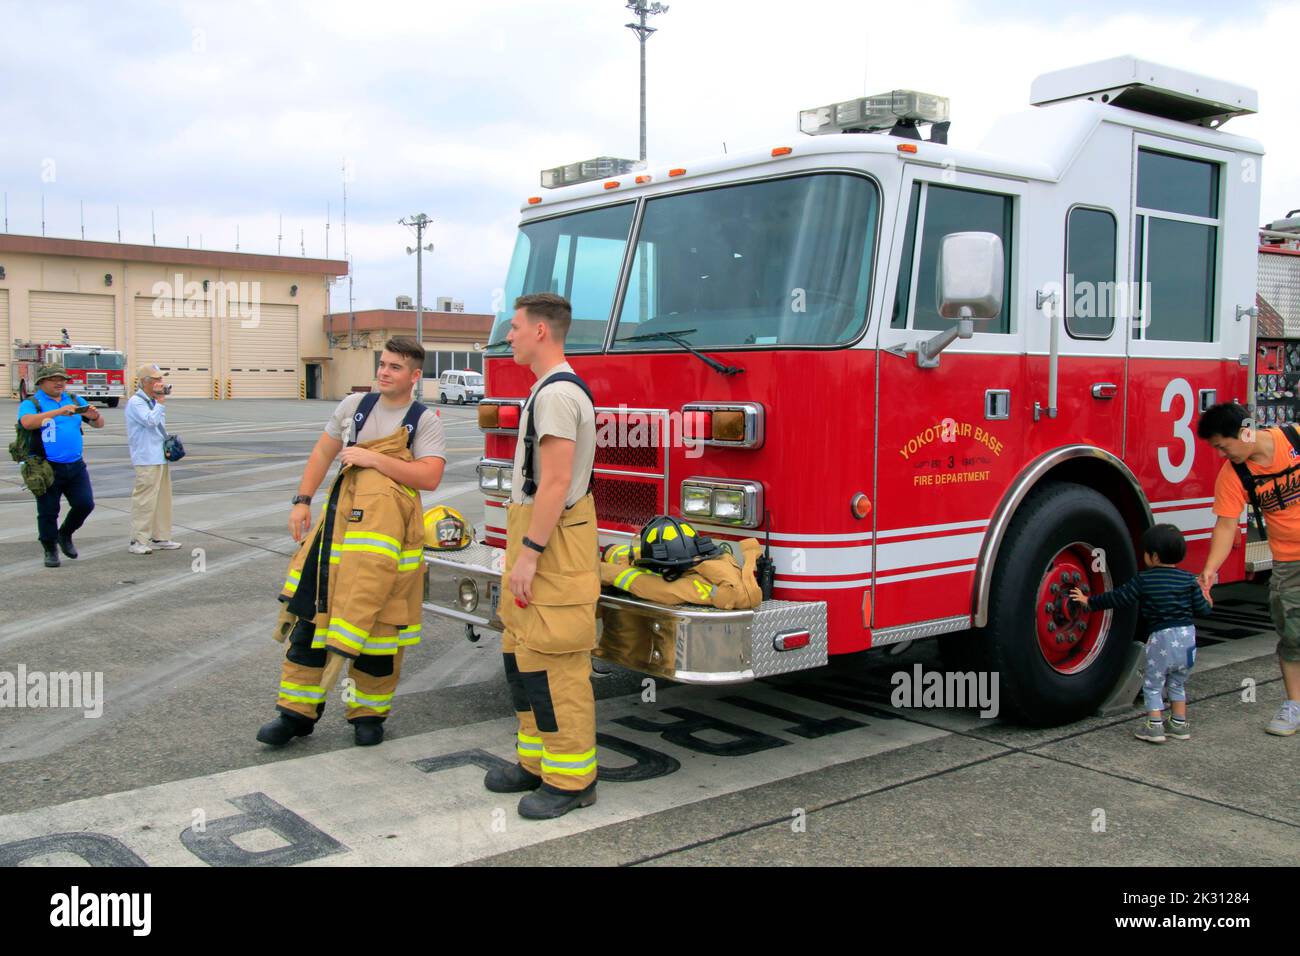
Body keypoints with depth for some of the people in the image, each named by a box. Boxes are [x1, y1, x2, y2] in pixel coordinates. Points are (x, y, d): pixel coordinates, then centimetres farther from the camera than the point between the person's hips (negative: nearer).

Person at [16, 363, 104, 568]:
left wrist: (94, 416, -14)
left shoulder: (75, 401, 12)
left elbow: (99, 424, 10)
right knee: (48, 512, 2)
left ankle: (65, 534, 25)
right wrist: (58, 412, -33)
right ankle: (50, 550, 18)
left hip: (75, 465, 4)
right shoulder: (31, 404, -2)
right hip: (48, 467, -4)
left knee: (85, 503, -1)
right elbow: (27, 422, -24)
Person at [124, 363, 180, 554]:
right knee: (145, 499, -9)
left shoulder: (153, 401, 17)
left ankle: (160, 538, 19)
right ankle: (137, 541, -5)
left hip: (161, 458, 9)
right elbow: (150, 420, -25)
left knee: (163, 498, 12)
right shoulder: (135, 402, -11)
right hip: (147, 460, -9)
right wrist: (161, 402, -15)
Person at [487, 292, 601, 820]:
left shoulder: (558, 392, -16)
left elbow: (556, 482, -22)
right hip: (536, 534, 11)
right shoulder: (549, 387, 17)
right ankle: (537, 761, 25)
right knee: (522, 653, 16)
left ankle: (571, 779, 3)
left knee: (552, 662, -6)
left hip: (553, 540, -11)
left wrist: (528, 553, -22)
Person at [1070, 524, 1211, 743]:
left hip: (1161, 637, -4)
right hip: (1187, 636, 4)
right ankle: (1179, 724, 24)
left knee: (1152, 684, 9)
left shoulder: (1143, 581, -7)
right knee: (1177, 683, 21)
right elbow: (1202, 609, 3)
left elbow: (1117, 598, -3)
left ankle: (1154, 726, 5)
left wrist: (1089, 601, 7)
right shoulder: (1189, 579, 1)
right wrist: (1206, 600, 26)